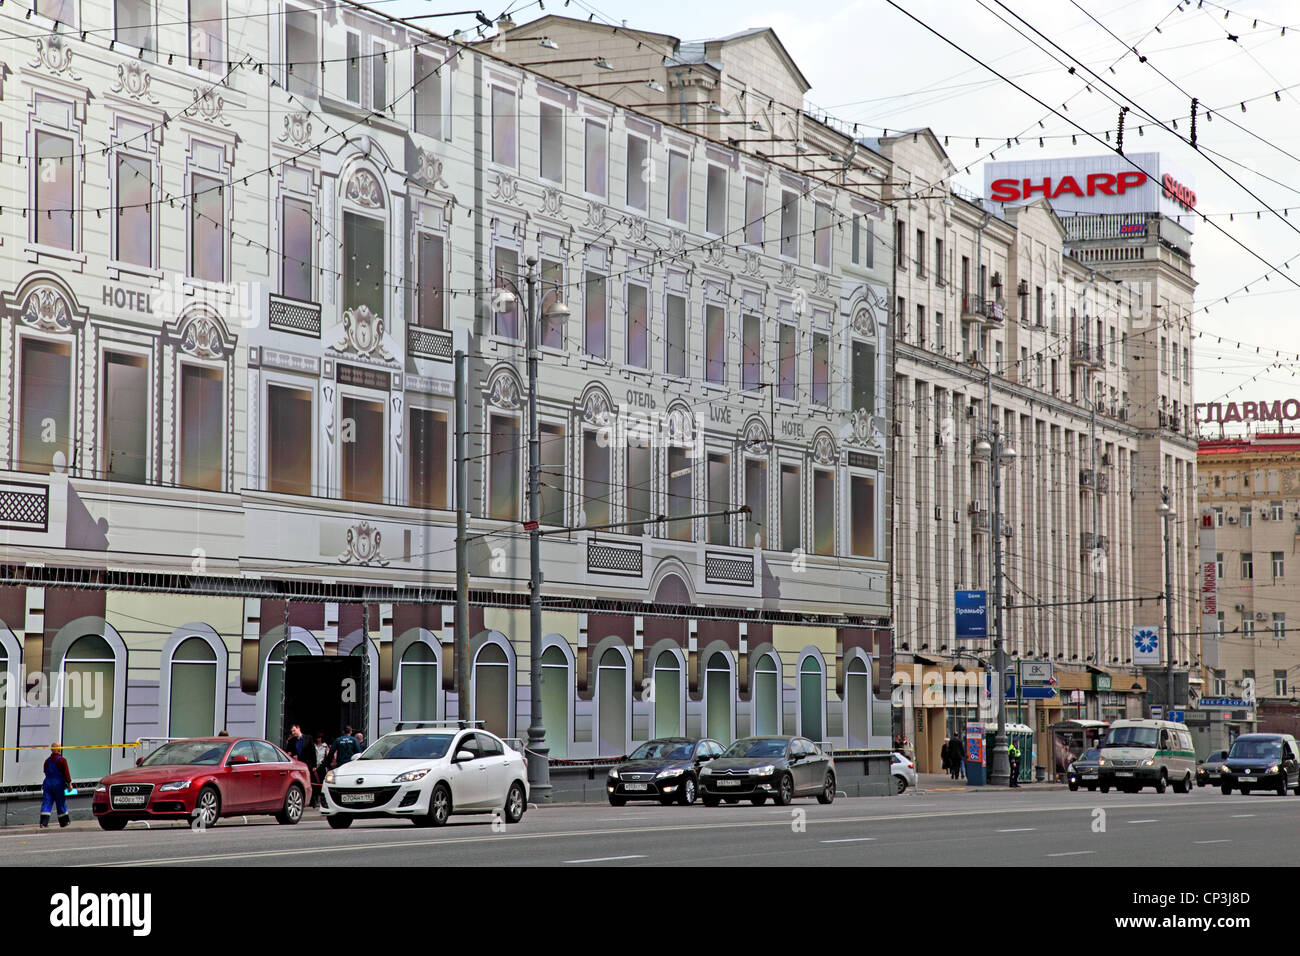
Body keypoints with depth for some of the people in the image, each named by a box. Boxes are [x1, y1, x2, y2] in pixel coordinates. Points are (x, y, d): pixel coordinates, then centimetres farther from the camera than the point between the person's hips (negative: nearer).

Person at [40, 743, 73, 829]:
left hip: (47, 783, 4)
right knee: (61, 803, 10)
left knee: (46, 803, 0)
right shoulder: (62, 760, -10)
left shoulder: (47, 761, 6)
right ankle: (64, 822, 22)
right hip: (59, 784, -4)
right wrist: (69, 783, -4)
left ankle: (43, 823, -12)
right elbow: (66, 773, -11)